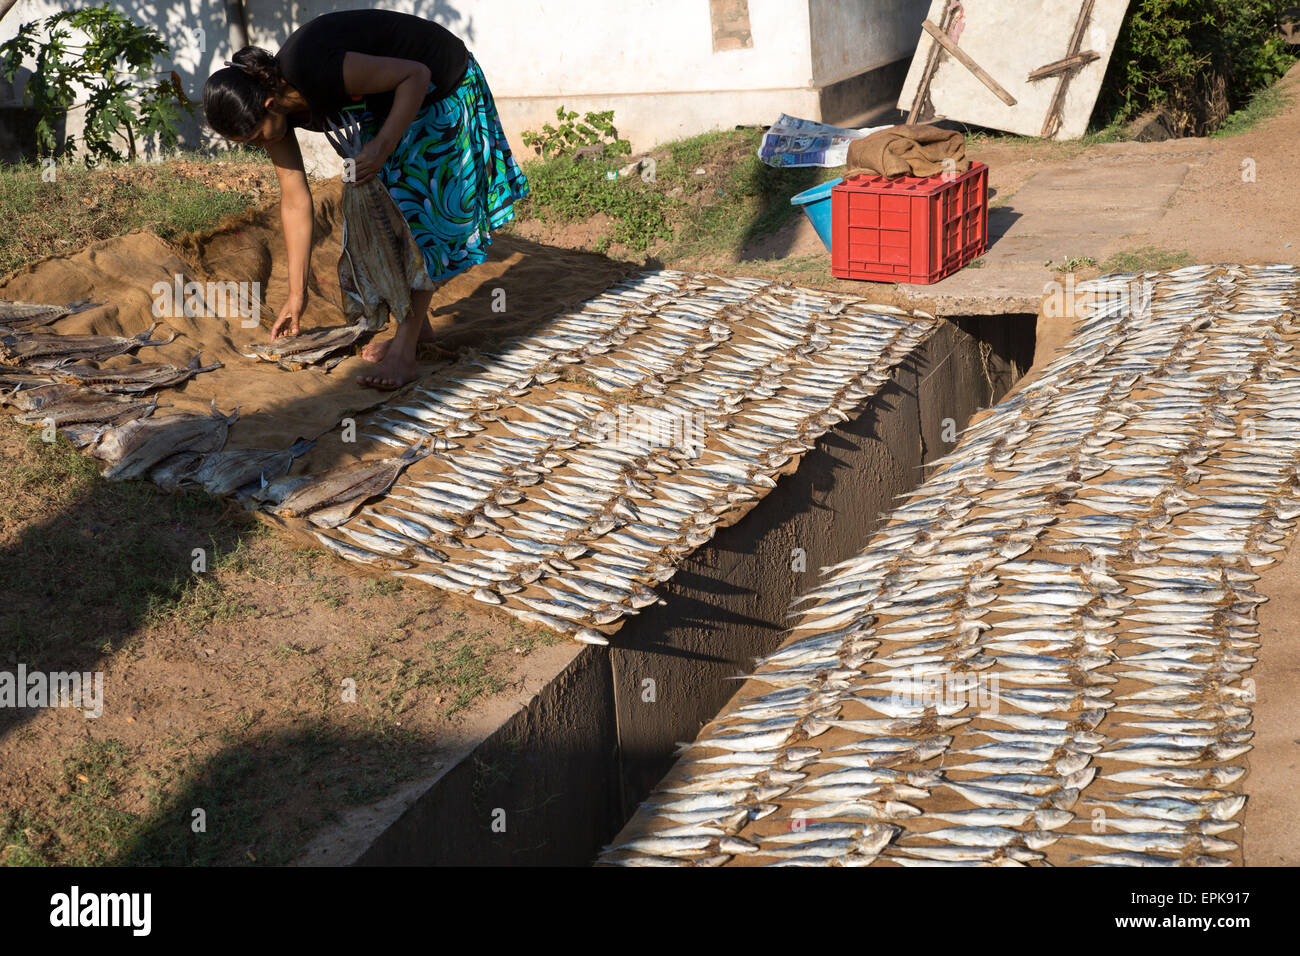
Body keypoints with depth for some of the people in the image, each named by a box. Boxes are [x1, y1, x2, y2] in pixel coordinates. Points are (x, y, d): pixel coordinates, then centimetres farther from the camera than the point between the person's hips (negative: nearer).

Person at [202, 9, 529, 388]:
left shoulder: (314, 71, -38)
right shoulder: (270, 103, -12)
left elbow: (416, 75, -29)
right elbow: (295, 201, -3)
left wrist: (382, 146, -38)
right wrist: (297, 293, -1)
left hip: (442, 88, -8)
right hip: (381, 105, 8)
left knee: (421, 211, -12)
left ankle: (404, 350, -14)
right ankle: (417, 325, 21)